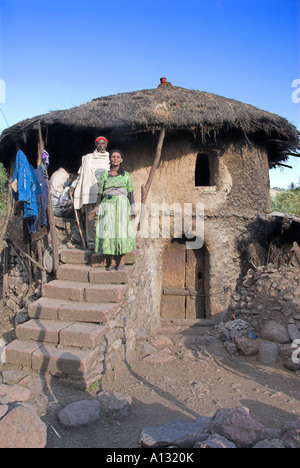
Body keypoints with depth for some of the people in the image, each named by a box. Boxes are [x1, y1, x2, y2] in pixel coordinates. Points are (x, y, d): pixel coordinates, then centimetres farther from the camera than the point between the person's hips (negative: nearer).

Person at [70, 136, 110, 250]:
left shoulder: (110, 159, 18)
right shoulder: (88, 158, 16)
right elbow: (81, 174, 19)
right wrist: (73, 186, 10)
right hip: (91, 191, 0)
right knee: (90, 217, -7)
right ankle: (91, 242, -2)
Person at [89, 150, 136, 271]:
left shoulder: (126, 175, 11)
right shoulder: (104, 175, 13)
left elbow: (130, 192, 8)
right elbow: (100, 193, 12)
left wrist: (132, 208, 0)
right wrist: (96, 208, 4)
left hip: (122, 204, -1)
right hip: (107, 205, 1)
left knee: (122, 230, -6)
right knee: (108, 231, -5)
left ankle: (122, 260, 2)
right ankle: (112, 261, 2)